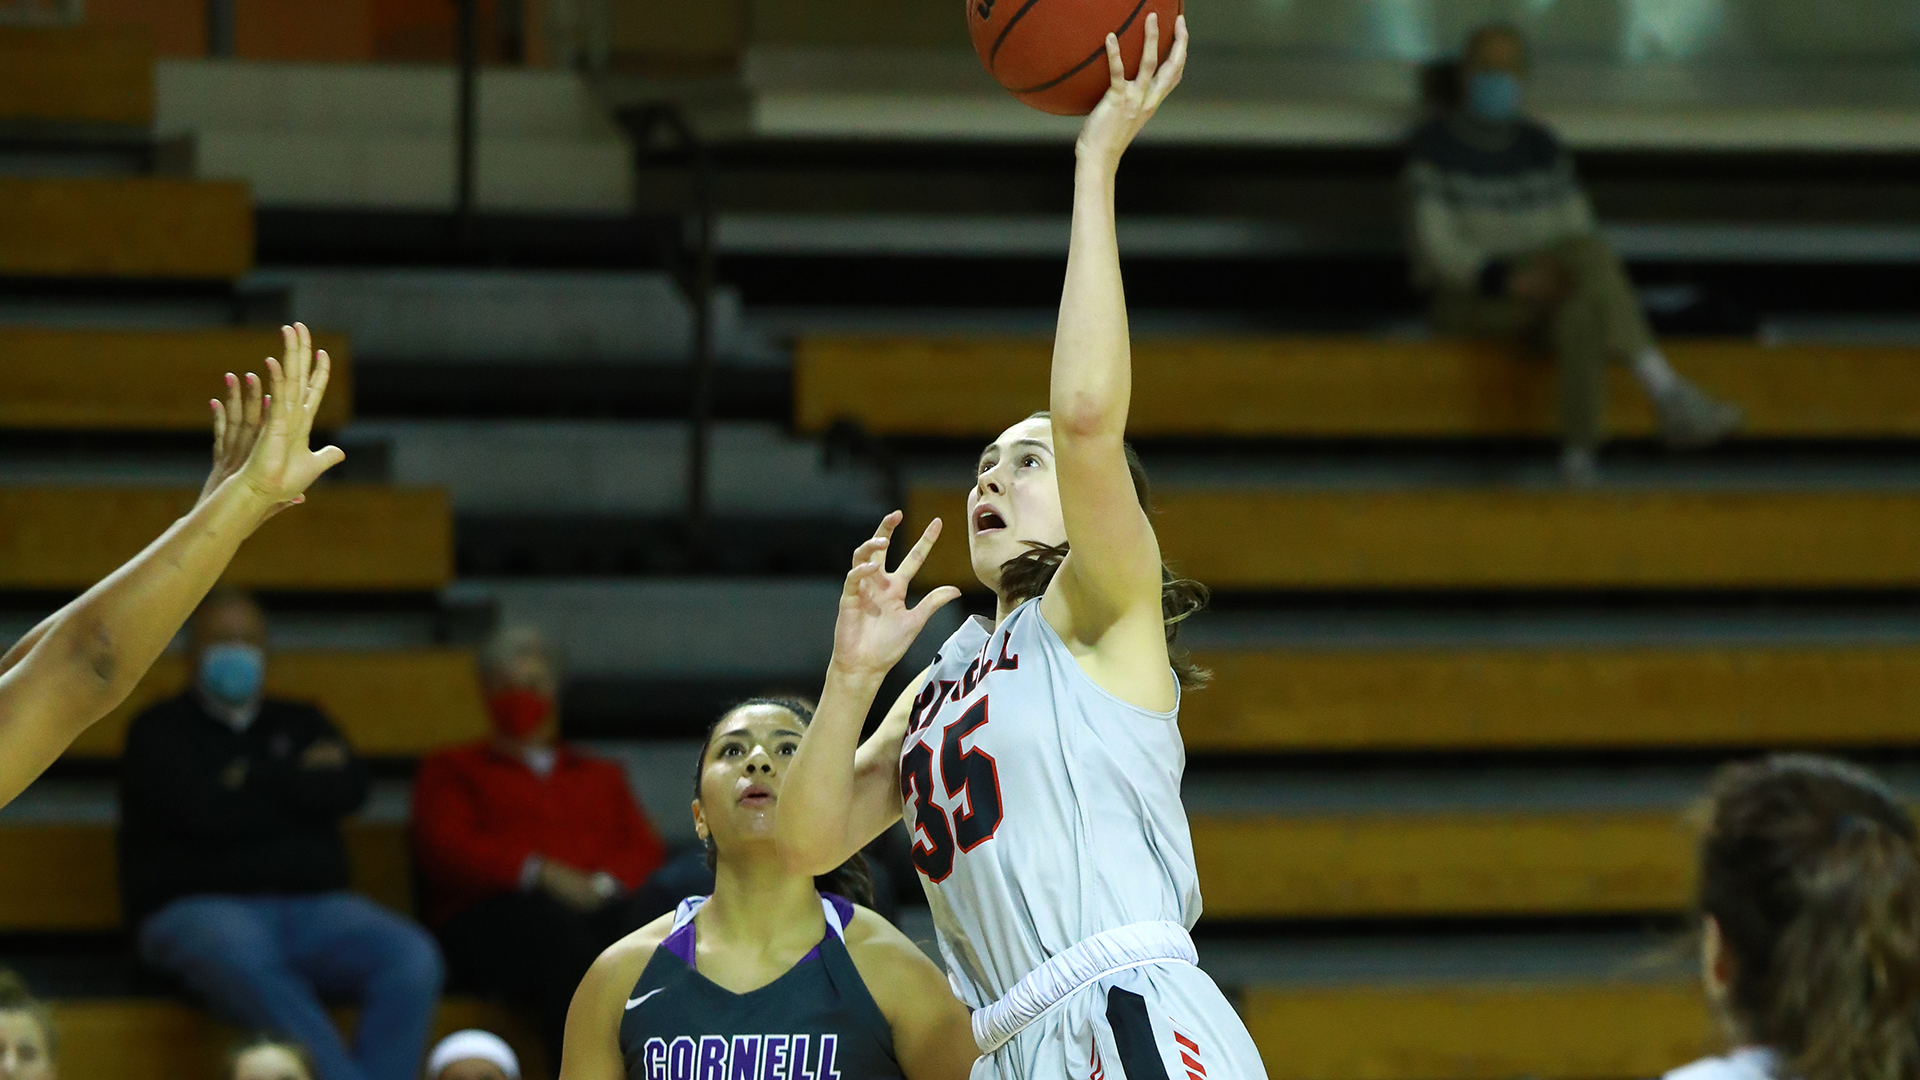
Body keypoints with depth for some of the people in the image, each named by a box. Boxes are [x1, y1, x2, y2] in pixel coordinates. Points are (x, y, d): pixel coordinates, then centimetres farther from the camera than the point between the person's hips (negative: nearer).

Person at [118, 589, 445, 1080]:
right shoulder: (160, 731, 13)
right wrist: (298, 782, 6)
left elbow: (347, 791, 4)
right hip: (200, 906, -4)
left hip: (313, 907, 4)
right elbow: (204, 814, -7)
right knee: (239, 957, -42)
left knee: (413, 957, -27)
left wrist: (250, 779, 3)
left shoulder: (299, 723, 25)